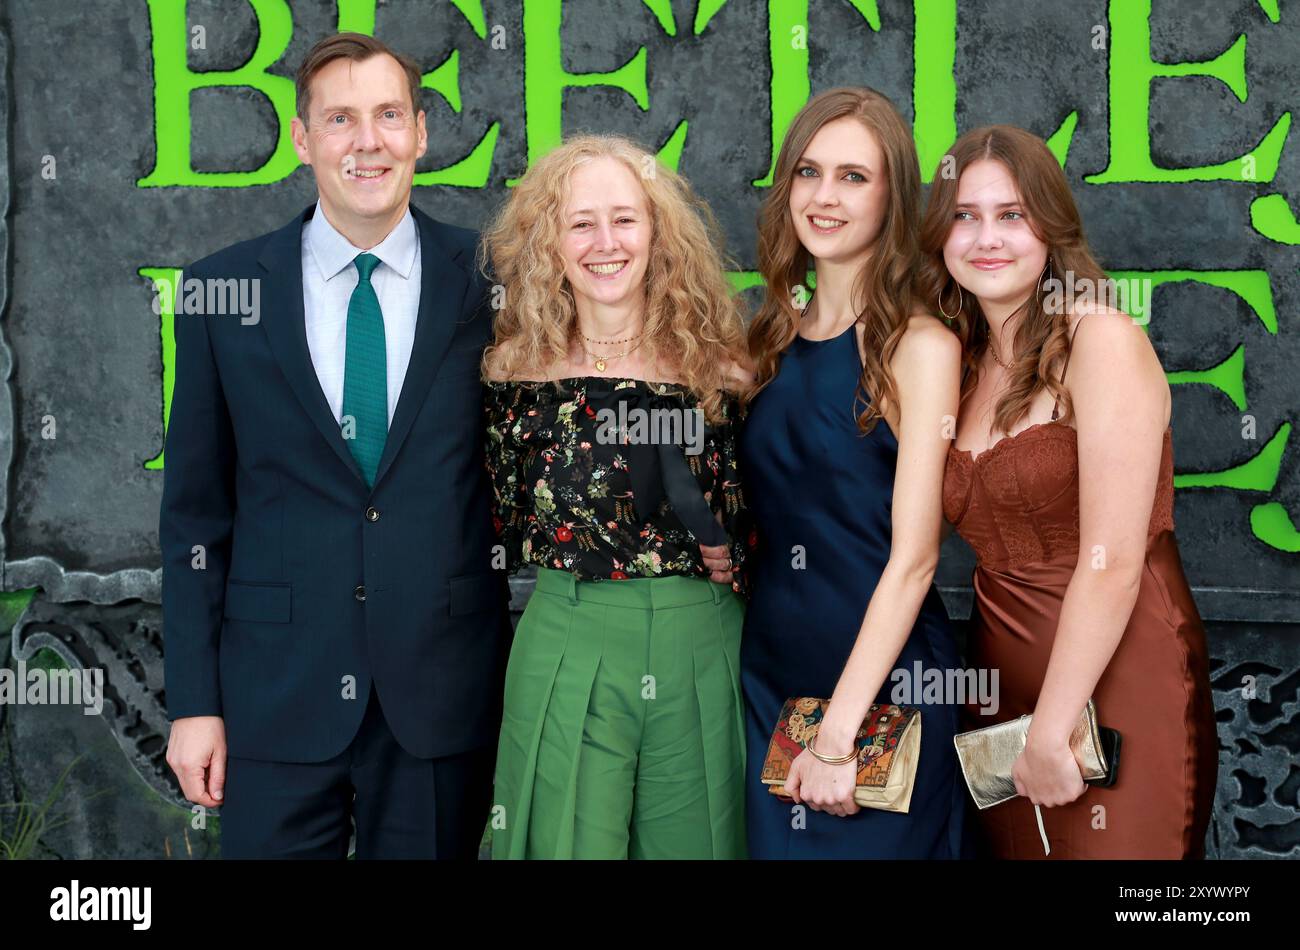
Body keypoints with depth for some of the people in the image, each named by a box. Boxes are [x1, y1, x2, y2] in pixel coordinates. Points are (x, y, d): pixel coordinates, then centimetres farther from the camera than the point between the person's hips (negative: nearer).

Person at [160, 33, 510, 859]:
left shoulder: (488, 284, -1)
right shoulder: (222, 291, 1)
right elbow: (196, 508, 3)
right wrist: (193, 700, 0)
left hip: (444, 690, 0)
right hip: (276, 696, 0)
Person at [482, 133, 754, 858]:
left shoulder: (717, 358, 0)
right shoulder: (519, 367, -1)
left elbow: (756, 516, 9)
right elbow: (501, 529, 8)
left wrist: (730, 556, -5)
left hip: (702, 645, 1)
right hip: (568, 643, -1)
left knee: (695, 842, 11)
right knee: (571, 845, 5)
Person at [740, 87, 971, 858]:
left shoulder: (920, 346, -11)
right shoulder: (774, 339, 6)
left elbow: (913, 557, -16)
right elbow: (762, 526, 10)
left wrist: (838, 731, -18)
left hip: (882, 676, -5)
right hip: (768, 669, 5)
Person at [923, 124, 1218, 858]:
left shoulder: (1102, 341, -12)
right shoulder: (965, 364, 9)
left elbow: (1113, 562, -18)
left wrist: (1053, 732, -17)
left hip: (1115, 682, -6)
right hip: (1007, 683, 6)